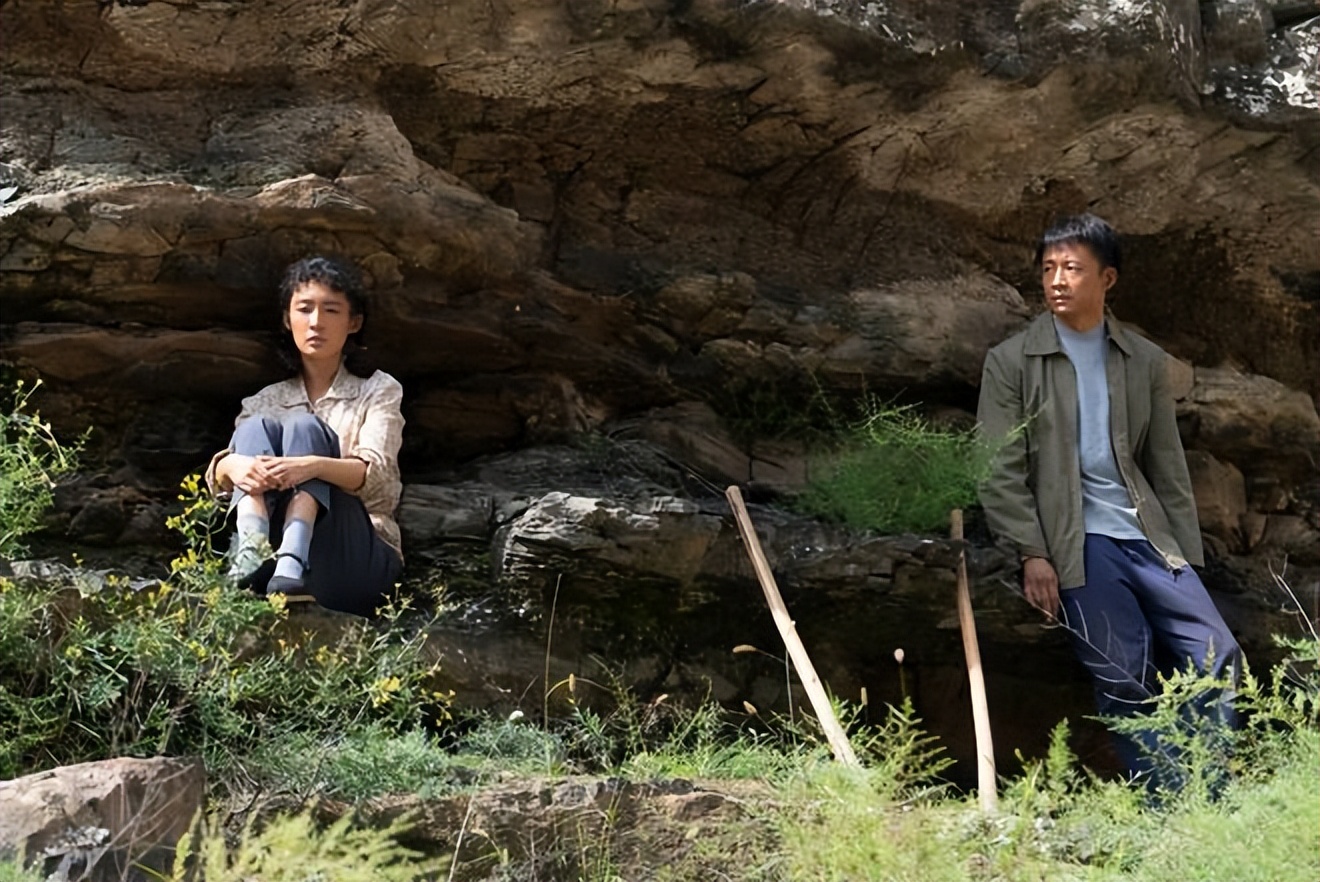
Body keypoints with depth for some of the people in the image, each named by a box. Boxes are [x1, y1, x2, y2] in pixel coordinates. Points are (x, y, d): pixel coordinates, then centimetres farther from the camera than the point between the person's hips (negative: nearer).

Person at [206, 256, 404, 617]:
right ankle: (252, 552, -43)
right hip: (265, 576, 2)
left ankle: (293, 564, -47)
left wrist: (316, 466, -31)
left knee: (305, 428, -20)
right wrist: (231, 466, -25)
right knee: (256, 427, -15)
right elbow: (218, 477, 2)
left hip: (359, 562, -2)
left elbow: (377, 476, -8)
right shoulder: (266, 402, 20)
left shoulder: (378, 391, 12)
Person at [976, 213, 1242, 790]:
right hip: (1076, 542, -4)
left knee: (1217, 658, -5)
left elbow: (1167, 466, 14)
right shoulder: (1010, 362, 3)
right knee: (1125, 681, -8)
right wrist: (1031, 553, -10)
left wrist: (1188, 554, 9)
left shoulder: (1145, 361, 13)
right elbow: (1001, 471, -2)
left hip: (1147, 535, 4)